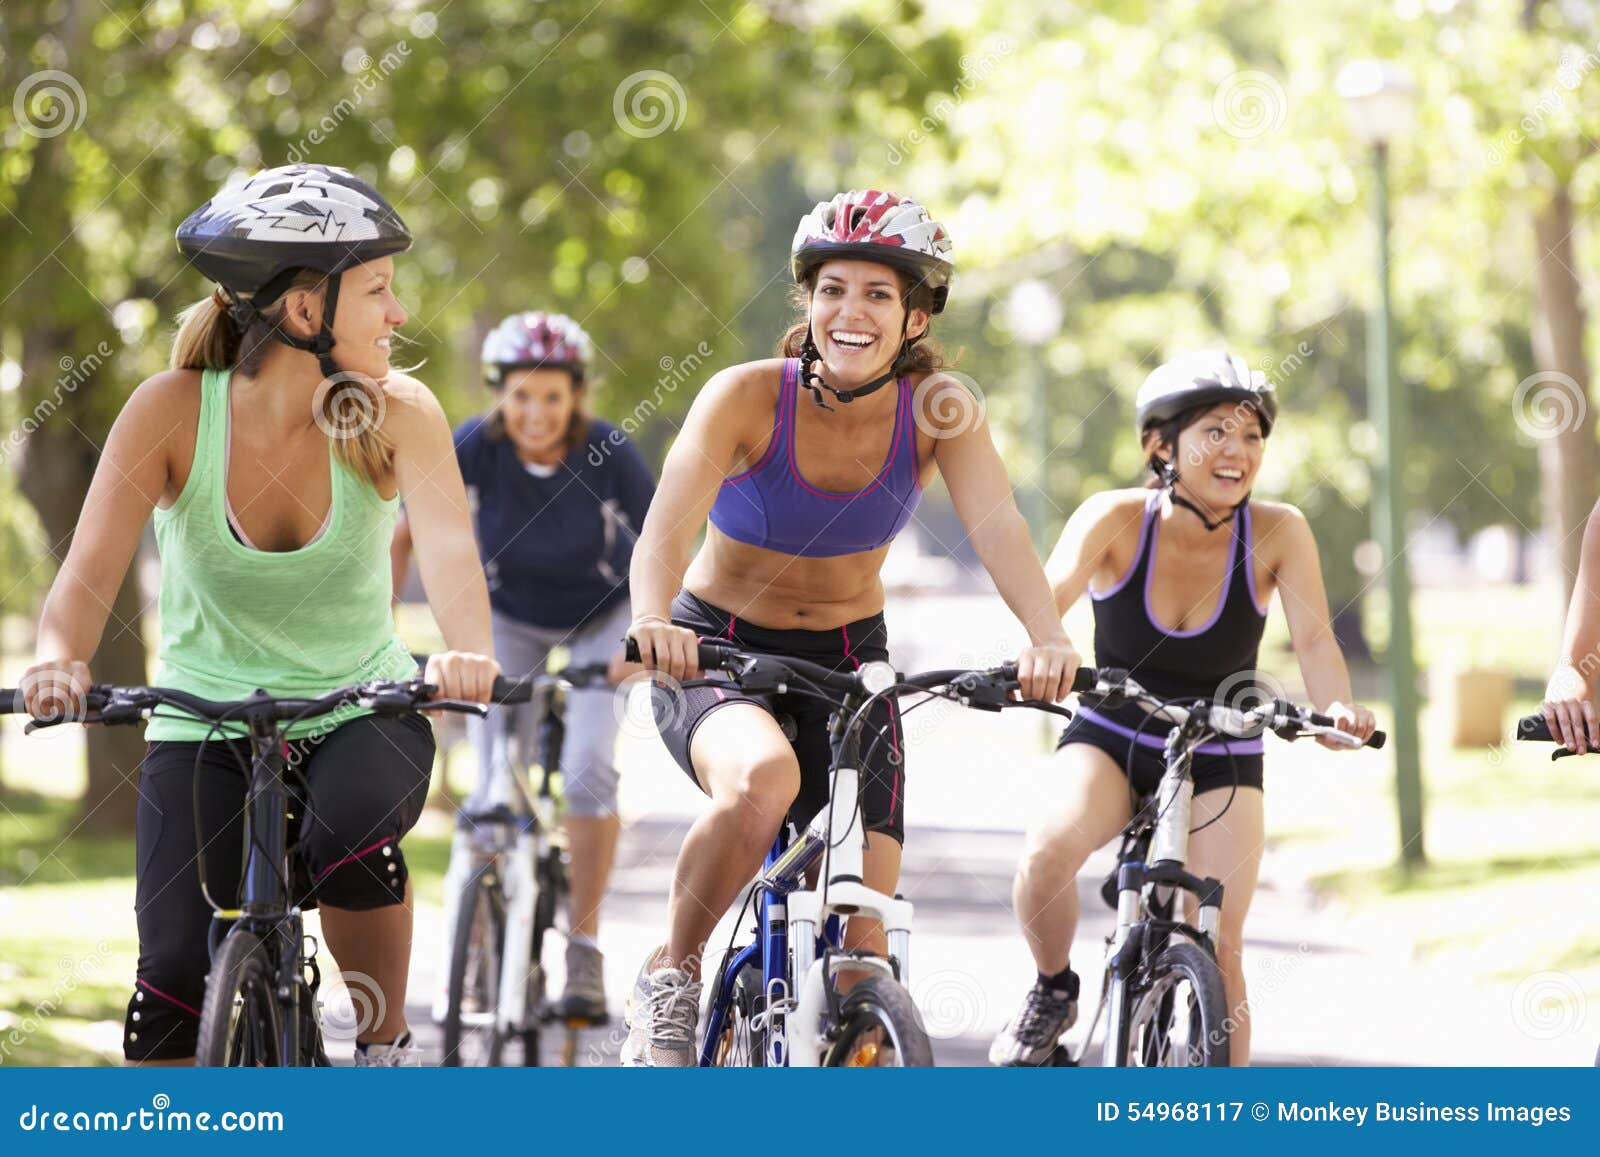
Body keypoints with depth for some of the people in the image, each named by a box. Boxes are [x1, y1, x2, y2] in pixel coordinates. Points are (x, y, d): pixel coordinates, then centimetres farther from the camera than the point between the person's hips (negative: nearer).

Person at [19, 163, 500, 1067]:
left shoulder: (397, 412, -13)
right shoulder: (174, 411, -15)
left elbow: (446, 540, -30)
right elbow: (92, 566, -24)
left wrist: (471, 653, -51)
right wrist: (61, 661, -47)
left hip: (359, 711, 0)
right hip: (205, 724, 0)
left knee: (350, 841, -32)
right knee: (176, 977, -15)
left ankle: (388, 1051, -7)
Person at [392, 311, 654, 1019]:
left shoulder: (609, 453, -29)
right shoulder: (475, 447, -27)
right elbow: (403, 536, -17)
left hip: (601, 615, -1)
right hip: (509, 618, 1)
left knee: (588, 772, -19)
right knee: (494, 792, -10)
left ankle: (584, 946, -6)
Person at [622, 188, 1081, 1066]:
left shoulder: (936, 409, -13)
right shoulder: (748, 397, -20)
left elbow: (997, 526, -28)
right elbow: (669, 521, -34)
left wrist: (1048, 639, -47)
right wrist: (654, 620, -55)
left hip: (848, 661, 3)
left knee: (863, 939, -9)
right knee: (763, 778, -38)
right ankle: (671, 977, -15)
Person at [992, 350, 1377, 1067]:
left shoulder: (1277, 533, -14)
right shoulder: (1117, 519, -16)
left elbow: (1314, 640, -23)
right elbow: (1052, 591, -31)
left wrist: (1337, 709, -45)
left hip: (1220, 759, 1)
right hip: (1109, 740, 0)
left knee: (1218, 949, -13)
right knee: (1048, 852, -30)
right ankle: (1053, 993, -1)